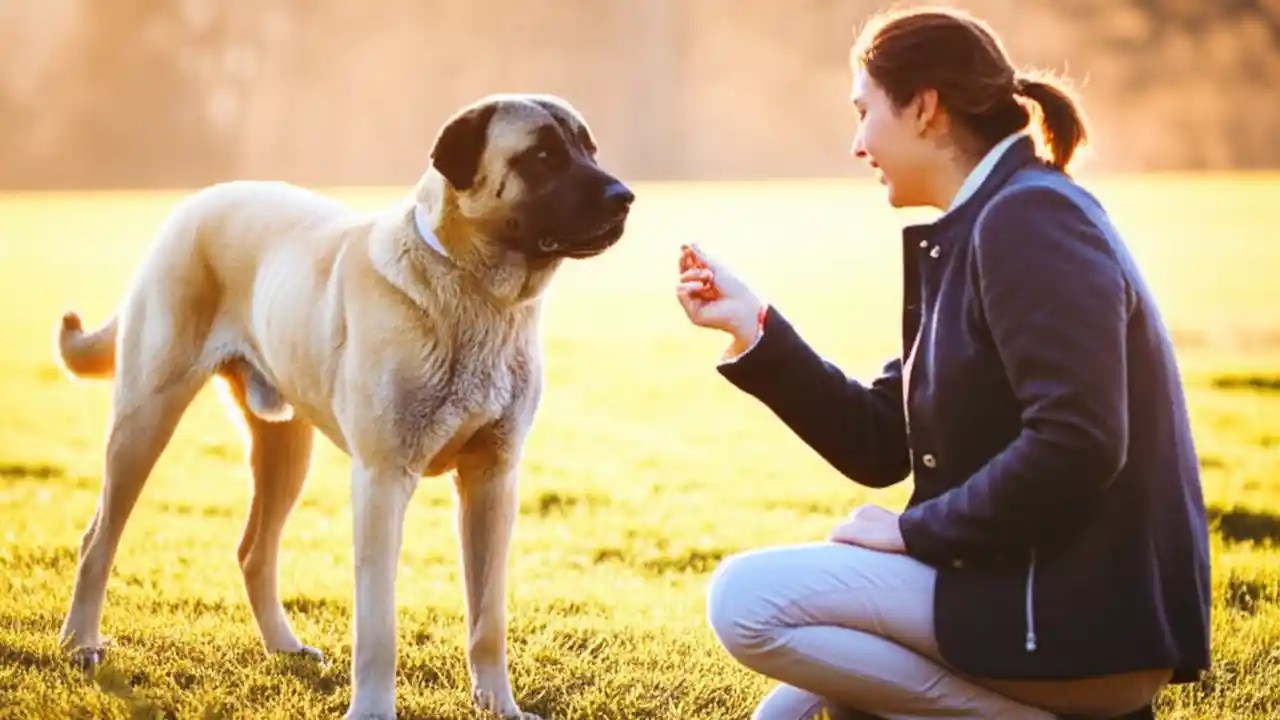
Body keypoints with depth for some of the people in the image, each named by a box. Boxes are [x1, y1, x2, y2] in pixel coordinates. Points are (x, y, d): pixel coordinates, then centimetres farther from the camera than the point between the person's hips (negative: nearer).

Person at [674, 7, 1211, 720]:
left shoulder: (1029, 217, -16)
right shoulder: (975, 232, 14)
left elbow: (1076, 444, -27)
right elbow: (877, 444, 11)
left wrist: (916, 529, -17)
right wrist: (751, 324, 7)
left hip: (1083, 613, -11)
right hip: (1034, 583, 11)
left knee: (746, 600, -12)